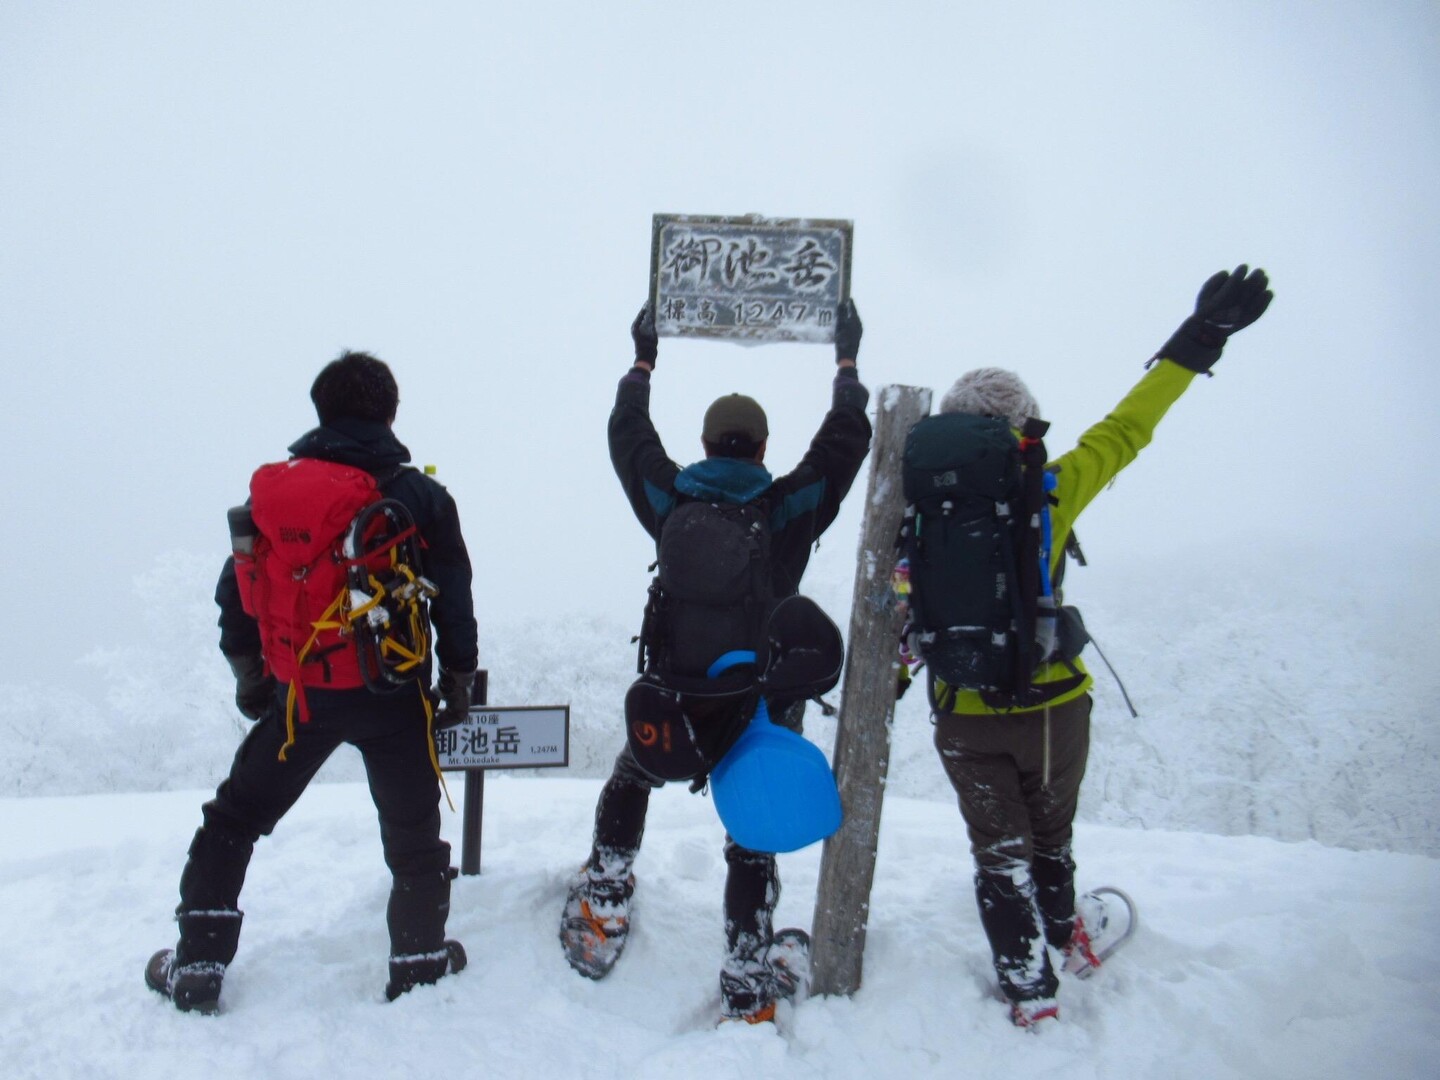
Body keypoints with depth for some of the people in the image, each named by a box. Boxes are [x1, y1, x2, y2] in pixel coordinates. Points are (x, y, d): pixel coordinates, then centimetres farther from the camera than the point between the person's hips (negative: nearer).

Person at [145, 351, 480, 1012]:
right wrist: (459, 677, 11)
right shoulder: (421, 495, -4)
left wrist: (248, 672, 18)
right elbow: (453, 599, -2)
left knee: (233, 819, 17)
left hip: (299, 691, 2)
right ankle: (419, 962, 23)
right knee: (412, 833, 14)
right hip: (392, 697, -1)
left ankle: (196, 968, 19)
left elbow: (237, 589, 6)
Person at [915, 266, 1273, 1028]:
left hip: (963, 715, 1)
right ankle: (1065, 931, 45)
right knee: (1049, 833, 23)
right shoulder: (1044, 496, -14)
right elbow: (1123, 431, -7)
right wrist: (1200, 339, 1)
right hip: (1049, 704, 0)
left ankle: (1027, 981, 18)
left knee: (999, 851, 14)